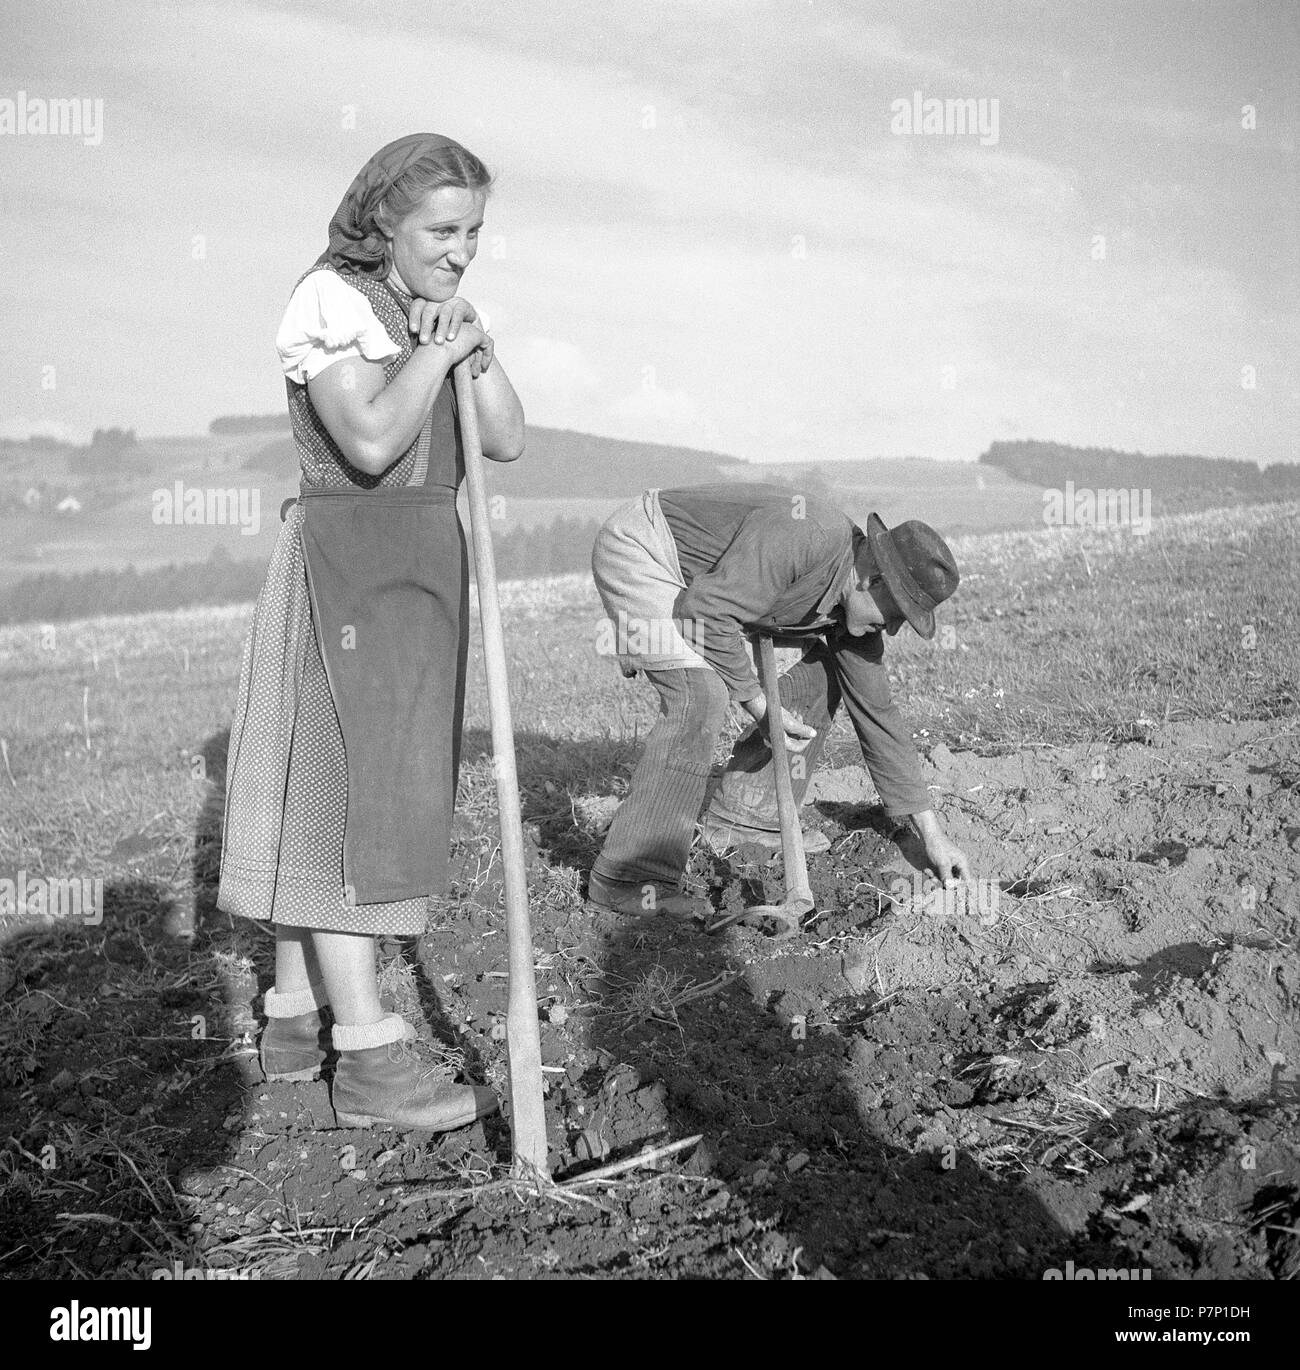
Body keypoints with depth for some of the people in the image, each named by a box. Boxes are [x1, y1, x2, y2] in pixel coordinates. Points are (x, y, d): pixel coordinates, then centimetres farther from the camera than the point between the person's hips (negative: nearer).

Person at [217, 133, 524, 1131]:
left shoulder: (439, 309, 16)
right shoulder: (331, 300, -9)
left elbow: (507, 441, 7)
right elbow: (370, 441, -22)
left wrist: (475, 350, -7)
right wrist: (435, 352, -10)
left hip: (421, 563, 8)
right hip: (348, 561, -8)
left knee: (334, 796, 10)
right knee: (344, 794, -10)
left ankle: (295, 1021, 18)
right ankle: (371, 1063, -8)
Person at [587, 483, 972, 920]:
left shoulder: (857, 608, -4)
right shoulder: (814, 536, -32)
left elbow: (876, 714, 2)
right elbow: (708, 611, -32)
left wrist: (931, 834, 3)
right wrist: (757, 703, -23)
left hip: (707, 579, 9)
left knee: (821, 672, 5)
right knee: (702, 693, -28)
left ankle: (745, 817, 12)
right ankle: (626, 876, -22)